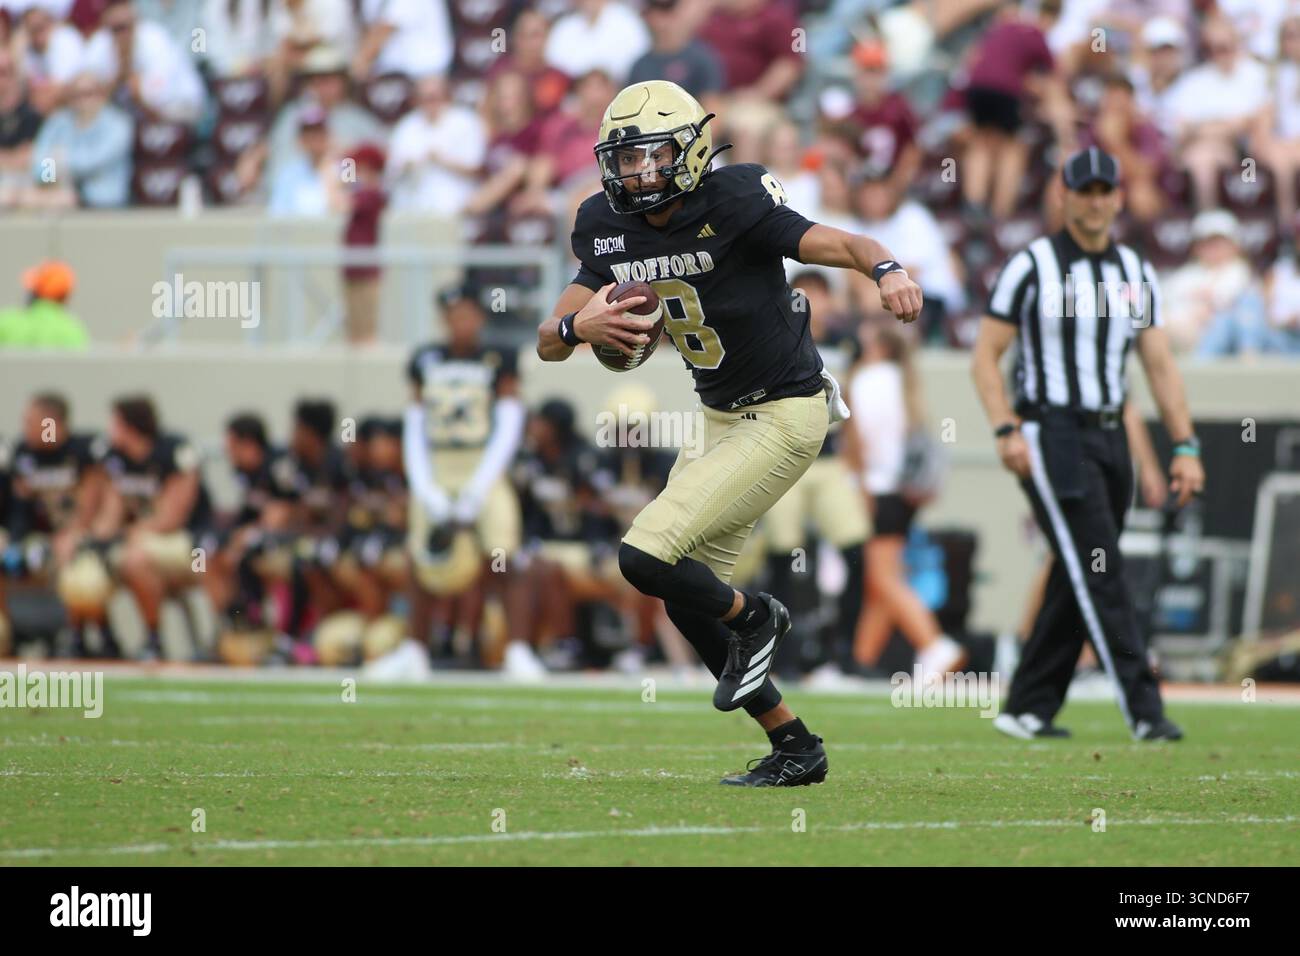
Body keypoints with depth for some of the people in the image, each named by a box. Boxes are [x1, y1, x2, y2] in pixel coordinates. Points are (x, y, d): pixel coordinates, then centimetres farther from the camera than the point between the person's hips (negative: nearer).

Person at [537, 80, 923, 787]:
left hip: (785, 416, -8)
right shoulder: (609, 229, -2)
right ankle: (793, 747, 22)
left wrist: (887, 270, -48)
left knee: (646, 557, -17)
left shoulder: (732, 207, -22)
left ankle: (753, 618, 12)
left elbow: (840, 244, -26)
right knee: (688, 599, 10)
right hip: (721, 416, 8)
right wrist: (579, 327, -26)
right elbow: (548, 343, -3)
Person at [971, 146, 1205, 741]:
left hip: (1109, 439, 6)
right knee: (1099, 573, -14)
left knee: (1077, 581, 7)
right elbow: (985, 356, -3)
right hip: (1051, 436, -6)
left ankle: (1029, 709, 15)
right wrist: (1006, 431, -16)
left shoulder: (1136, 273, 12)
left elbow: (1160, 364, 11)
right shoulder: (1032, 265, -3)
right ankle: (1142, 709, -19)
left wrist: (1185, 447, 3)